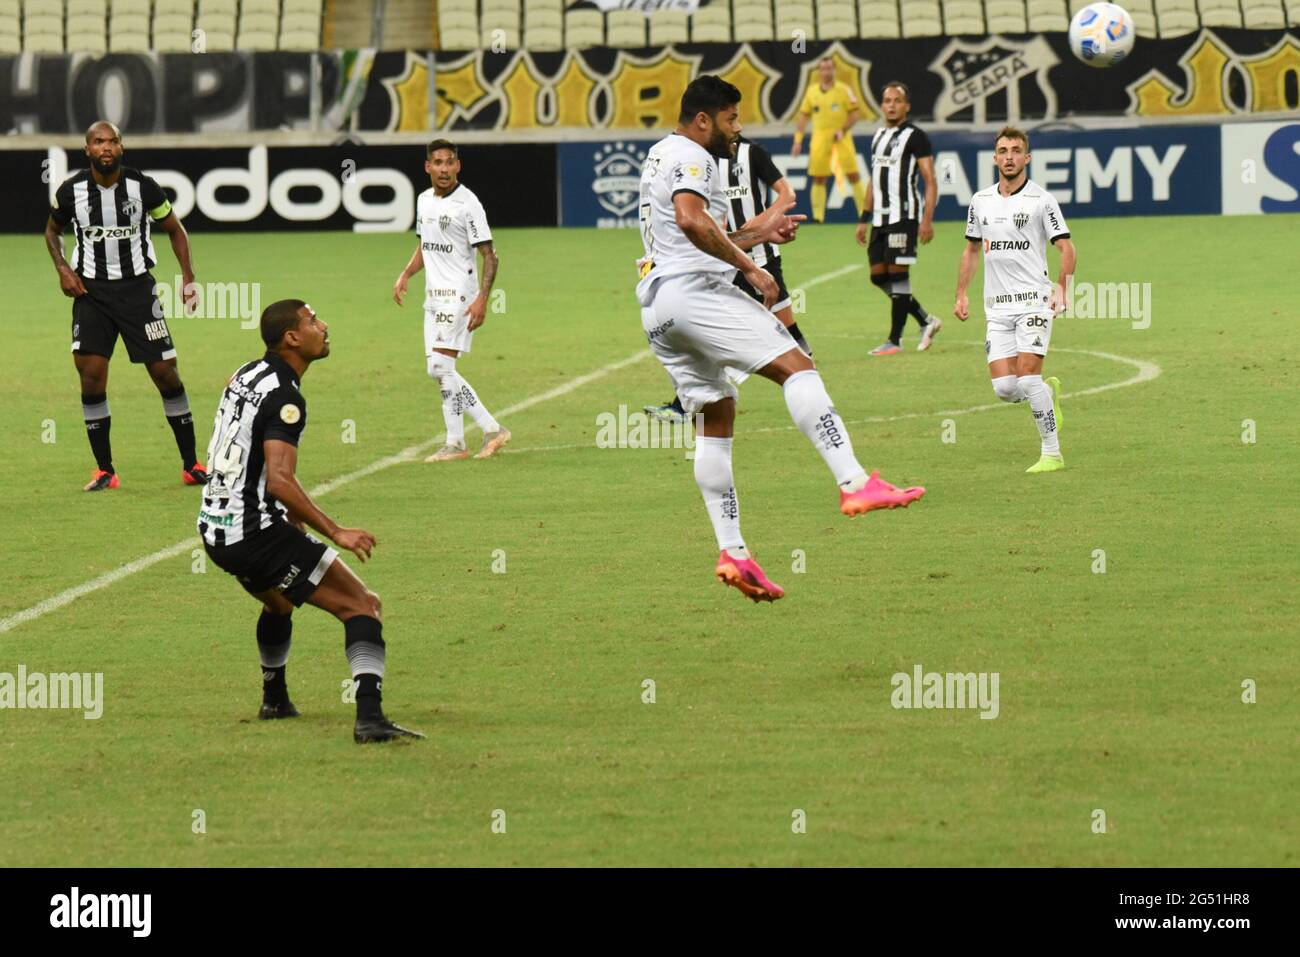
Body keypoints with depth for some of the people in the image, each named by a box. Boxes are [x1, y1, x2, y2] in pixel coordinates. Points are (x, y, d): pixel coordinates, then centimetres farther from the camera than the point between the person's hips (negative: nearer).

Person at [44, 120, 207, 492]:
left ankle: (191, 465, 9)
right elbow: (52, 230, 14)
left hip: (137, 288, -1)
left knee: (165, 373, -2)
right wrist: (63, 269, -2)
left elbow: (174, 229, 7)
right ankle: (104, 471, 1)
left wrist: (188, 276, -3)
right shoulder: (71, 190, -5)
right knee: (91, 374, -10)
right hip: (91, 290, 1)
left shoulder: (143, 186, -8)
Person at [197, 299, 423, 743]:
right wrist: (336, 533, -28)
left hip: (216, 531, 9)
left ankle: (275, 699, 51)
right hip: (256, 532, -9)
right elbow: (280, 481, -27)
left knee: (279, 601, 37)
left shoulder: (247, 374, 12)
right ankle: (369, 717, -25)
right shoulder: (284, 397, -16)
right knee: (362, 605, -9)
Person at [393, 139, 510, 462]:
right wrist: (405, 275, 10)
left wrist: (482, 299, -22)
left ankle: (455, 442, -9)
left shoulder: (468, 204, -13)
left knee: (441, 366, -15)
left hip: (459, 295, -8)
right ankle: (491, 429, 12)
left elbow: (489, 256, -13)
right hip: (434, 296, 8)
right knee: (437, 370, 7)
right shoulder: (424, 201, 11)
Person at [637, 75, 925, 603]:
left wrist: (757, 233, 29)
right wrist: (749, 267, -18)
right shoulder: (689, 157, -4)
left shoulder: (660, 157, 29)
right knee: (795, 365, -17)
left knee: (716, 420, 12)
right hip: (693, 292, -11)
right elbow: (691, 221, -24)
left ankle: (732, 553, 7)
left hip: (655, 309, 11)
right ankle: (854, 484, -33)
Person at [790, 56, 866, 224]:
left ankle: (865, 212, 1)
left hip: (841, 139, -2)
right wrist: (798, 140, 7)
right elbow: (803, 116, 13)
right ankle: (817, 216, 5)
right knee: (818, 178, 0)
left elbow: (854, 115, 0)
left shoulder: (843, 89, 1)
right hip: (820, 139, 2)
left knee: (853, 175, -6)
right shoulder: (812, 91, 9)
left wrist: (843, 130, -15)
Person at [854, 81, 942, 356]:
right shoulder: (878, 137, 18)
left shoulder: (915, 136, -6)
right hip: (881, 217, 8)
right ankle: (926, 321, 20)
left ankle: (895, 339, -3)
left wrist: (927, 220, -18)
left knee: (897, 272, -7)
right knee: (878, 275, 7)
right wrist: (865, 219, 21)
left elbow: (930, 182, -9)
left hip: (904, 214, -8)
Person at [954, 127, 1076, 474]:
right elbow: (971, 249, 22)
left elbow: (1066, 248, -4)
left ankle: (1052, 453, -6)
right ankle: (1049, 394, 27)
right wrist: (961, 294, 16)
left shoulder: (1041, 200, -3)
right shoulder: (981, 201, 11)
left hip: (1034, 300, -5)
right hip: (997, 307, 5)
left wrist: (1060, 289, -17)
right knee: (1004, 388, -6)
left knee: (1027, 377, -16)